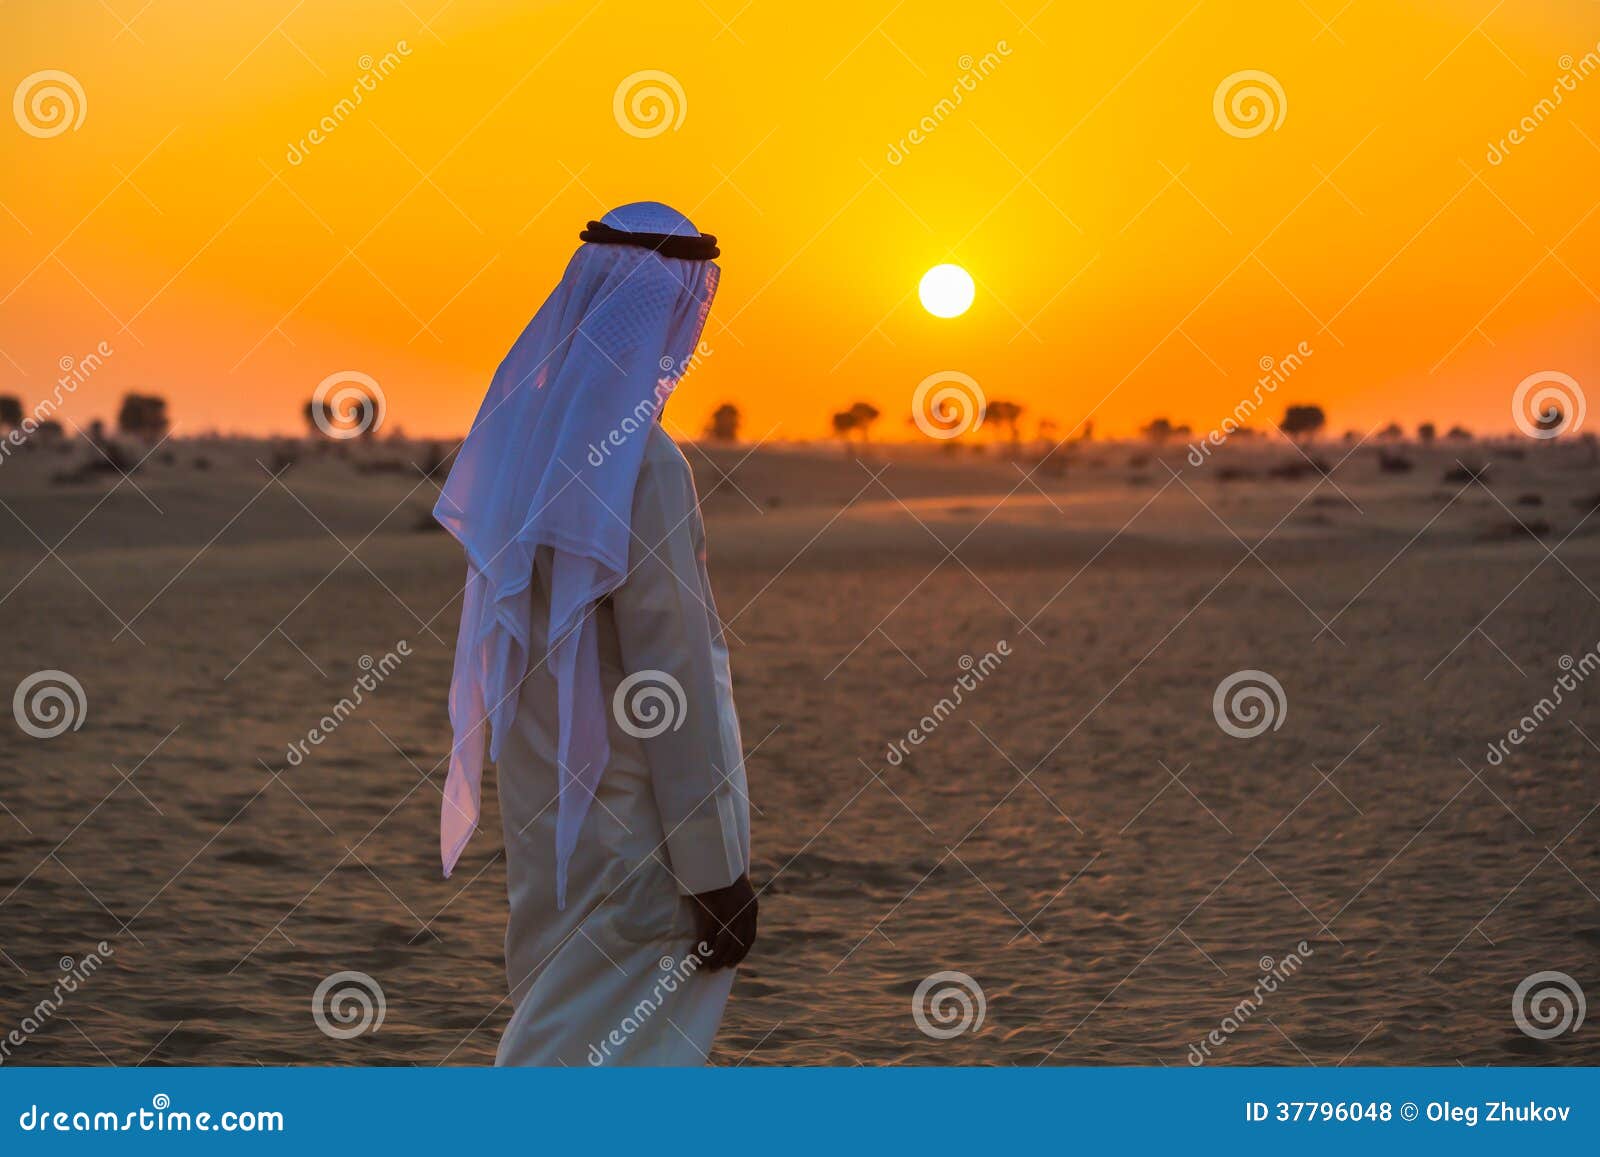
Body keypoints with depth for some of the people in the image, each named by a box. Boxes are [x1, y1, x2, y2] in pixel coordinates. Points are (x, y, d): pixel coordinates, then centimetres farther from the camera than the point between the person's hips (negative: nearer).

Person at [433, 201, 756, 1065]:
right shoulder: (640, 463, -24)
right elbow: (674, 675, -23)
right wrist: (717, 866, -17)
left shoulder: (527, 424, 1)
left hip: (542, 780, 9)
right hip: (628, 813, -9)